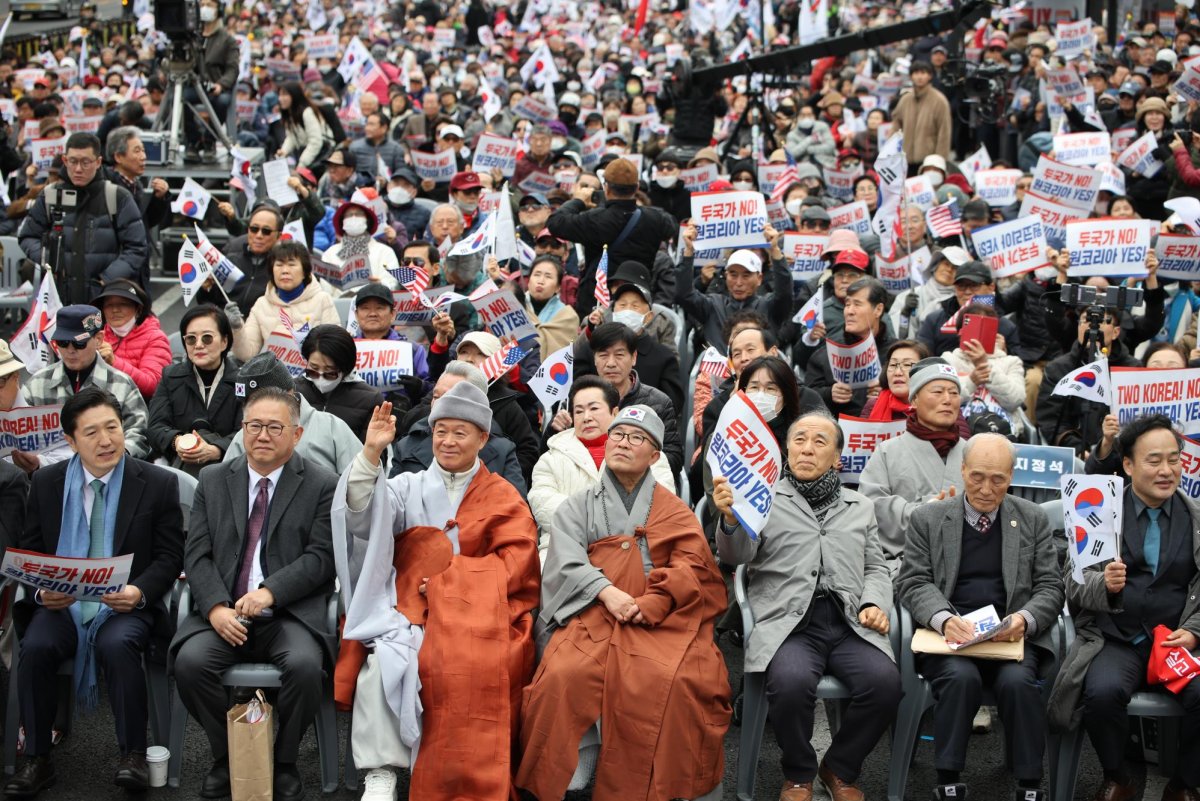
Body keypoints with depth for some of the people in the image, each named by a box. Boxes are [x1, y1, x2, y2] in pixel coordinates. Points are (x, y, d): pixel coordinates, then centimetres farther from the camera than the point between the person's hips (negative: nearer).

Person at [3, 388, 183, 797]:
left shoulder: (158, 483, -1)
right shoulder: (46, 482, 6)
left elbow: (170, 556, 1)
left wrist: (139, 592, -18)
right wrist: (41, 591, -13)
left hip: (126, 605, -2)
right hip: (60, 603, 2)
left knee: (118, 645, -34)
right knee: (35, 647, -28)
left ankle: (133, 754, -18)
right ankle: (37, 760, -12)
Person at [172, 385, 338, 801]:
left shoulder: (322, 485, 5)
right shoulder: (213, 480, 13)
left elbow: (321, 556, -4)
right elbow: (197, 553, 6)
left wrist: (270, 592, -18)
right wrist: (216, 607, -12)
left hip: (291, 614, -2)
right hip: (224, 614, 3)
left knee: (304, 664, -32)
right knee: (190, 661, -26)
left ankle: (284, 762, -6)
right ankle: (226, 756, -1)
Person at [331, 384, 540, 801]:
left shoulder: (502, 498, 15)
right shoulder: (409, 487, 17)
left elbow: (515, 563, 3)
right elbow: (363, 517, -1)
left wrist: (449, 580, -8)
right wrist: (371, 455, -15)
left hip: (477, 612, -1)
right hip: (411, 610, 1)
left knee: (473, 664, -34)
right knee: (383, 659, -31)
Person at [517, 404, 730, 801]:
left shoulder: (674, 510, 18)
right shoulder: (577, 506, 19)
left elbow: (692, 567, 4)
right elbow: (567, 562, 2)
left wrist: (651, 604, -14)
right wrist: (606, 593, -16)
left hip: (662, 619, 0)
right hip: (594, 613, 1)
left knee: (679, 681, -30)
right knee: (564, 676, -29)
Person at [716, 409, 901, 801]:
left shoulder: (860, 507, 23)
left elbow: (876, 568, 23)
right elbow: (737, 556, -1)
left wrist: (875, 603, 0)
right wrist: (731, 518, -24)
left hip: (851, 624, 3)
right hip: (788, 622, -3)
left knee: (884, 681, -27)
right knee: (792, 682, -34)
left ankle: (840, 769, 1)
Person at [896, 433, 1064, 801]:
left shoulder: (1033, 519, 13)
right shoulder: (927, 518, 10)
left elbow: (1050, 587, 9)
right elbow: (912, 582, 2)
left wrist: (1024, 619, -13)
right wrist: (944, 619, -19)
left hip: (1013, 635, 1)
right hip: (948, 634, -1)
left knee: (1018, 681, -30)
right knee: (960, 676, -32)